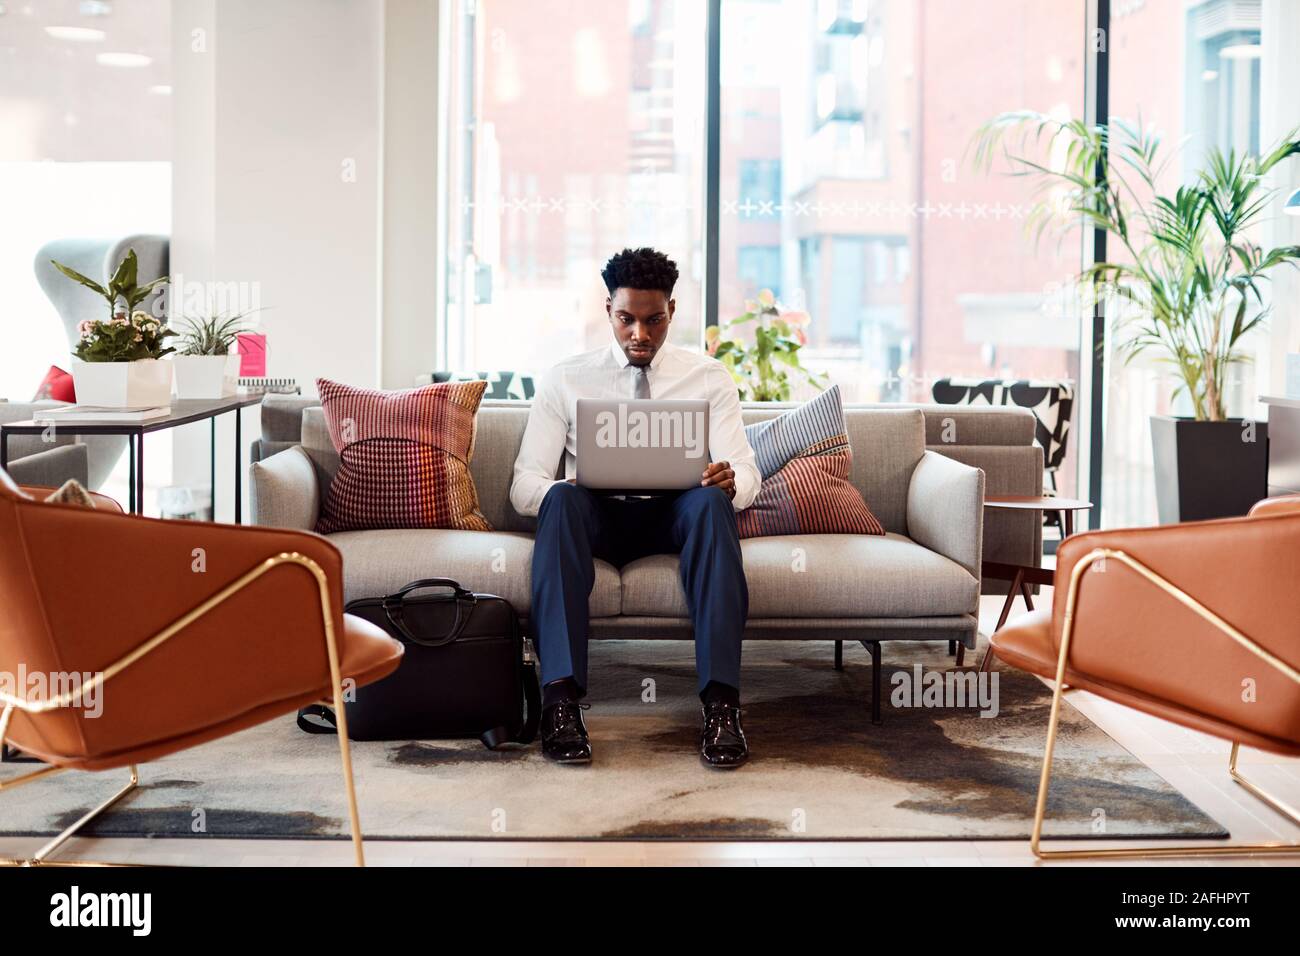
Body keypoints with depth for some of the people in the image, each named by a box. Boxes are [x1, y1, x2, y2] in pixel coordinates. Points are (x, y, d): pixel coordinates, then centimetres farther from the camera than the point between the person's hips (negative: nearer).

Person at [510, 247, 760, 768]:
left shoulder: (708, 376, 9)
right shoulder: (564, 380, 8)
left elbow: (746, 472, 2)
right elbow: (524, 483, 2)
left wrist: (730, 481, -25)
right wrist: (560, 488, -23)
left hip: (675, 516, 0)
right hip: (597, 516, 0)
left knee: (711, 500, -34)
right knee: (562, 500, -34)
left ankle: (720, 701, -42)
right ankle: (561, 698, -43)